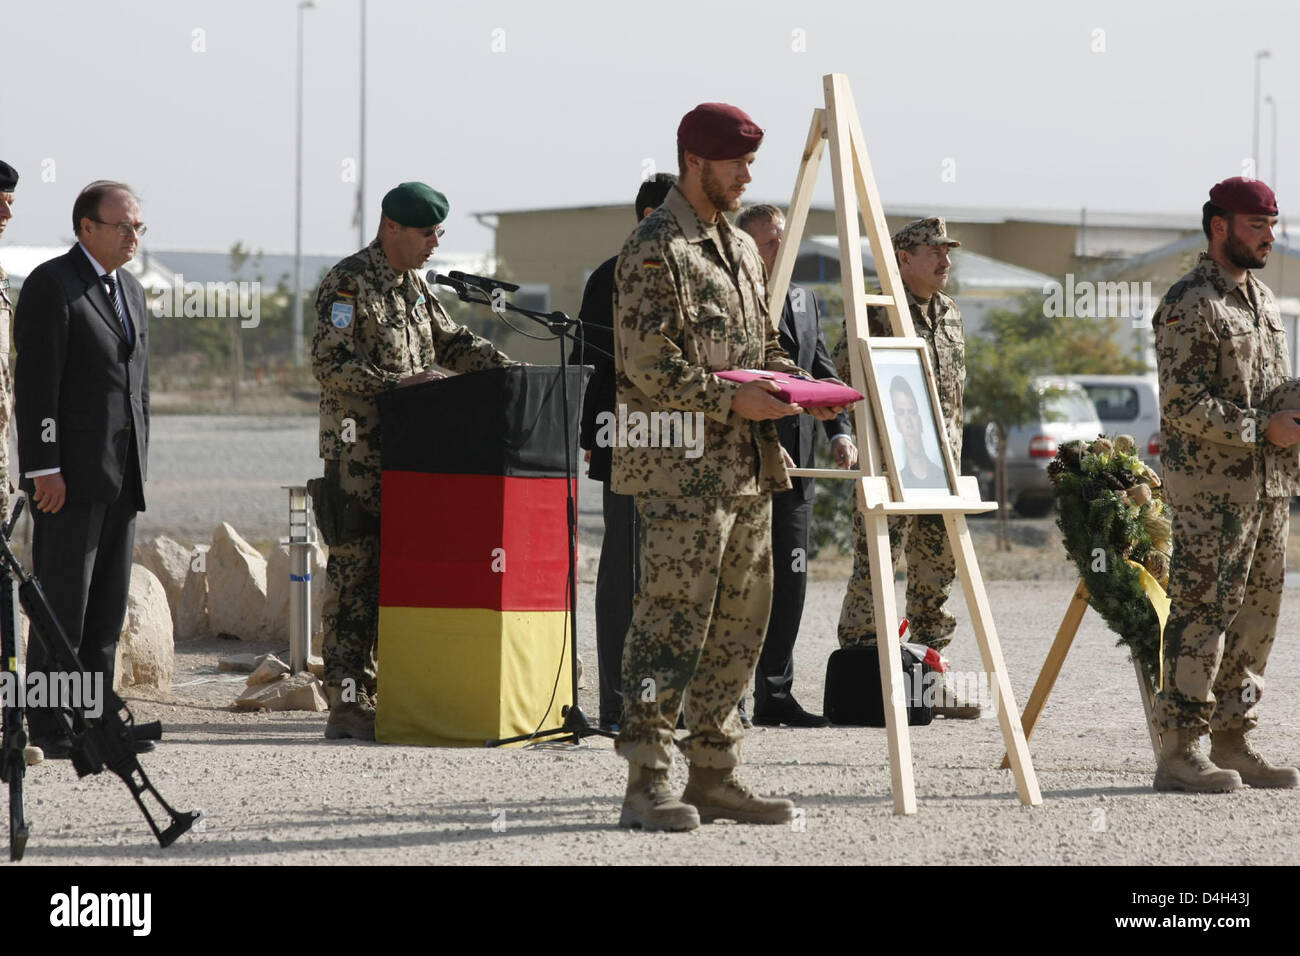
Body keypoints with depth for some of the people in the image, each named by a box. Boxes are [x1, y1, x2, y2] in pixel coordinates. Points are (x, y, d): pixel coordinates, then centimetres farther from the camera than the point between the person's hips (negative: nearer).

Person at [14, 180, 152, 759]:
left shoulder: (130, 291, 18)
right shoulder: (51, 286, -8)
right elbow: (35, 383, -14)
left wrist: (137, 467, 18)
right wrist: (44, 468, -19)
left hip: (122, 477, 8)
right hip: (70, 474, -8)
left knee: (109, 606, 8)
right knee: (62, 603, -6)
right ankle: (50, 727, -3)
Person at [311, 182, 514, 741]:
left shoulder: (413, 286, 17)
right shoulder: (348, 283, -9)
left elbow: (448, 342, 24)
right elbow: (330, 366, -16)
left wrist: (500, 364, 8)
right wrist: (394, 383, -23)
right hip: (357, 457, -8)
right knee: (354, 576, -7)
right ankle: (347, 703, -7)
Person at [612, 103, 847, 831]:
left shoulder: (742, 250, 19)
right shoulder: (655, 251, -9)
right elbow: (649, 368, -15)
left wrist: (798, 389, 5)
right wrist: (733, 401, -21)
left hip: (748, 469, 9)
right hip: (680, 471, -9)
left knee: (739, 625, 9)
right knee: (672, 622, -10)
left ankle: (716, 777, 15)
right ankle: (648, 784, -9)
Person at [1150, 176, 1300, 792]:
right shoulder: (1189, 304, -10)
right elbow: (1181, 404, -18)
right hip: (1210, 484, -9)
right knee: (1202, 611, -9)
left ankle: (1233, 745, 16)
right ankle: (1179, 752, -7)